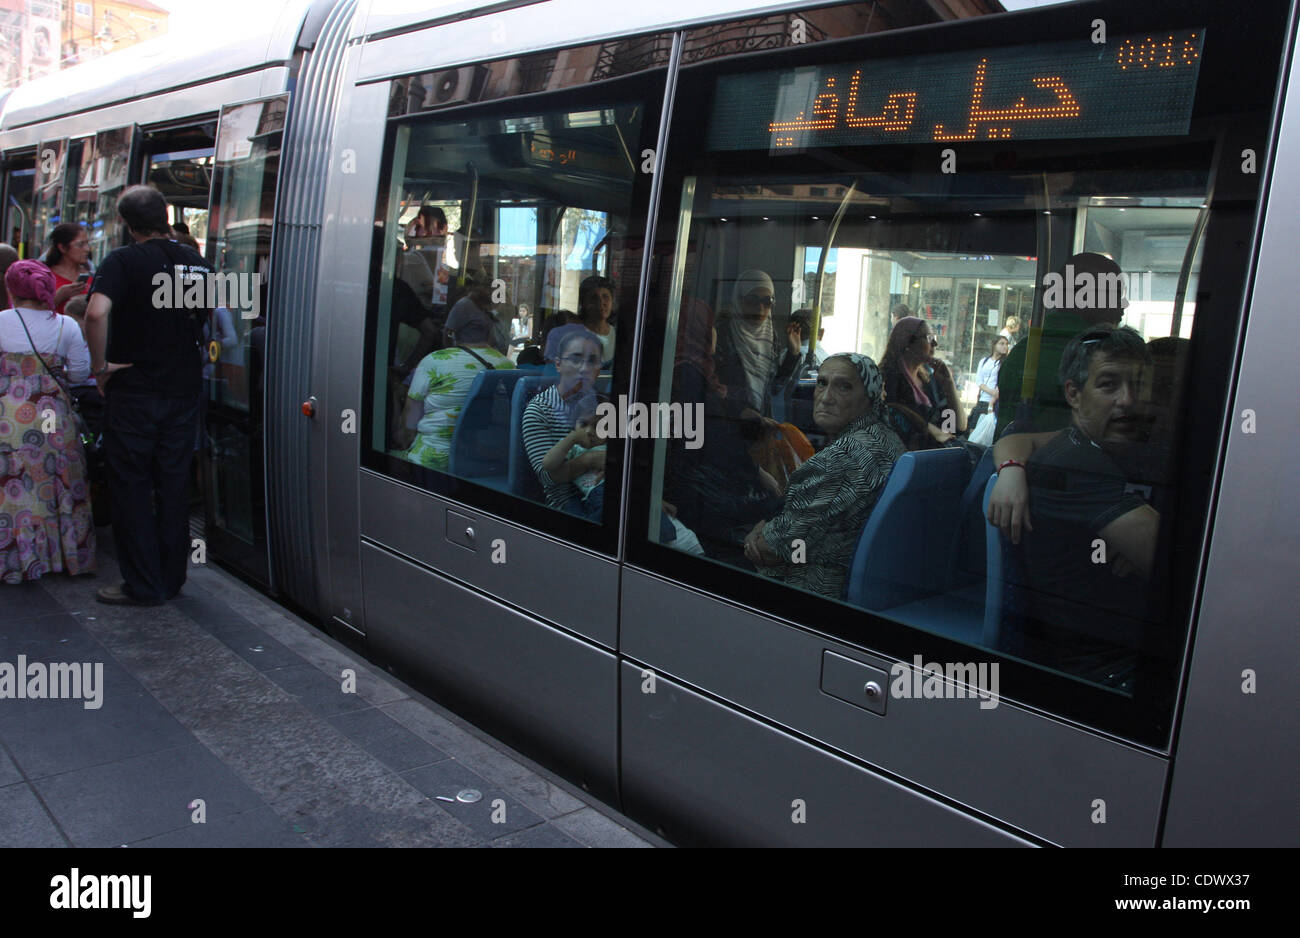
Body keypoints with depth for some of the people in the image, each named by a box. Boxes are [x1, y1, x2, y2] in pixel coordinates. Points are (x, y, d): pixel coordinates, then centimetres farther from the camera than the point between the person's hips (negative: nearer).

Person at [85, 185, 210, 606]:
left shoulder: (123, 261, -10)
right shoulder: (196, 263, 6)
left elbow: (96, 312, -26)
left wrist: (100, 366, -14)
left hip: (133, 393, -5)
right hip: (182, 392, 5)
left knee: (132, 487, 4)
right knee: (173, 486, 12)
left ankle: (142, 586, 8)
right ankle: (171, 578, 20)